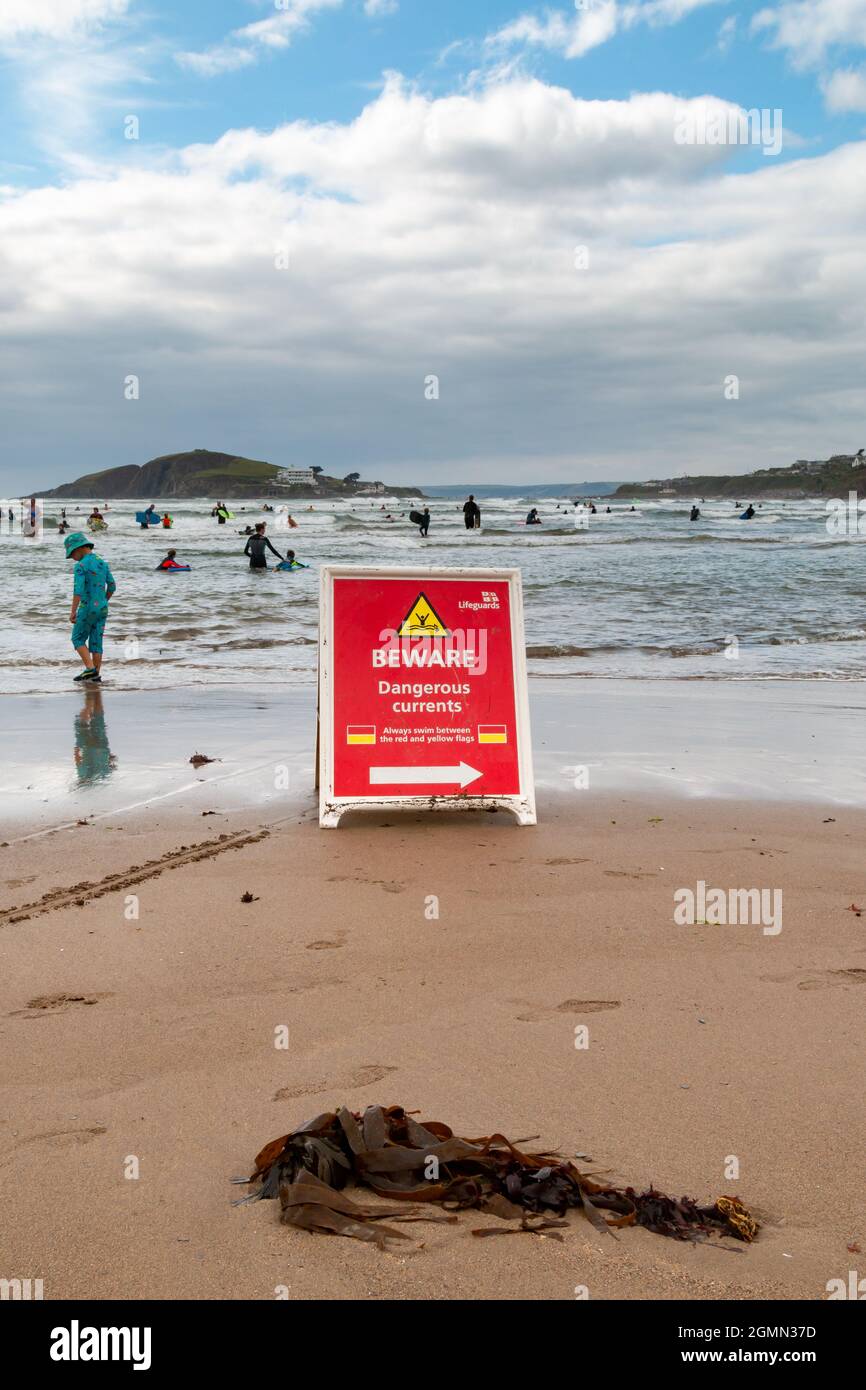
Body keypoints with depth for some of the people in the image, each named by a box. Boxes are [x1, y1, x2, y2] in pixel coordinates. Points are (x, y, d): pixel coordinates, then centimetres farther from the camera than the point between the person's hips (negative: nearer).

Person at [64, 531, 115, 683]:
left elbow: (78, 590, -23)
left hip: (87, 609, -7)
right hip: (102, 609, 7)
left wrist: (73, 612, -19)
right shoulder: (102, 562, 8)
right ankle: (96, 675, 9)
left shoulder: (81, 566, -16)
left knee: (78, 639, 8)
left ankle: (90, 669, -4)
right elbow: (112, 586, 14)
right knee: (95, 641, 10)